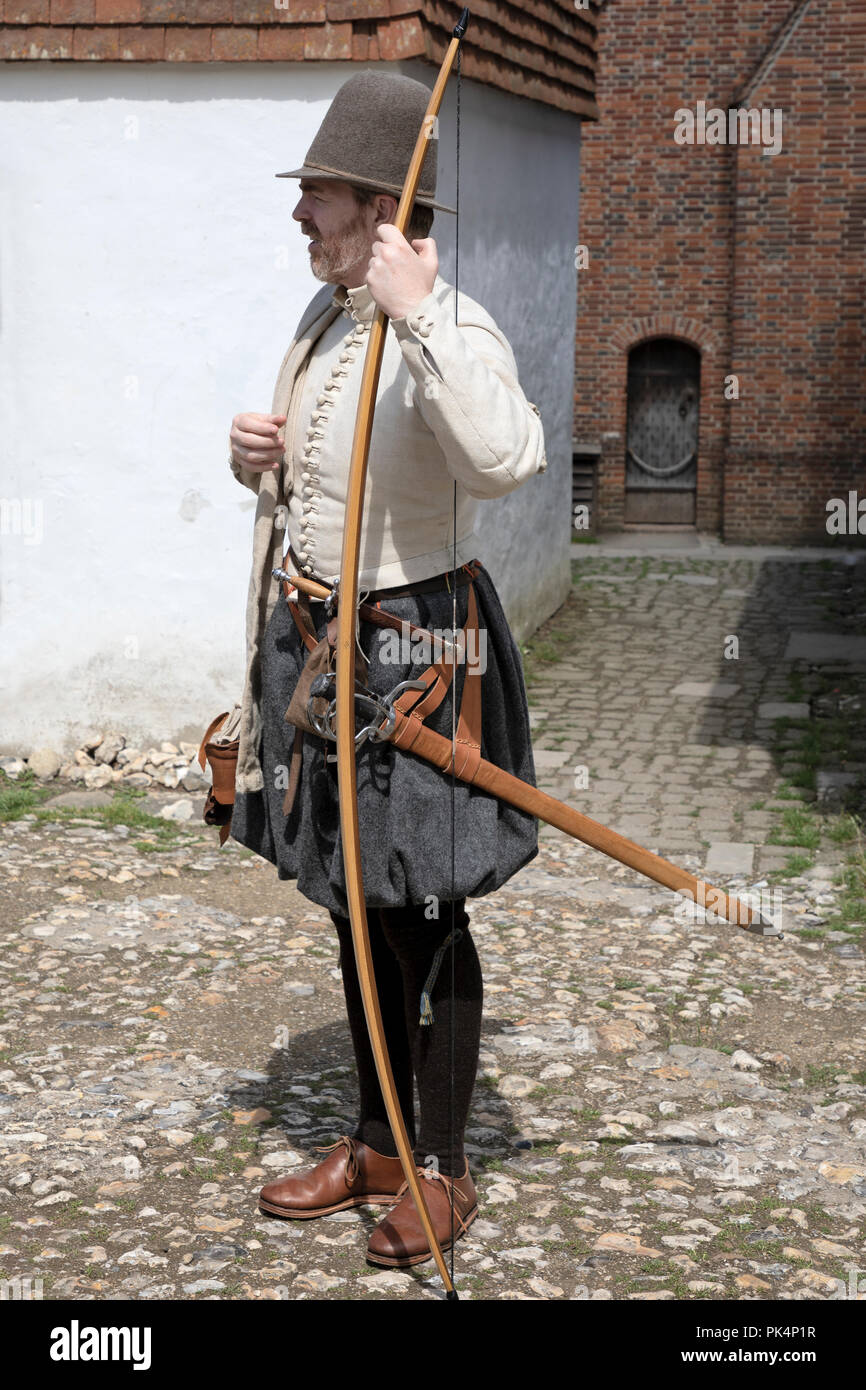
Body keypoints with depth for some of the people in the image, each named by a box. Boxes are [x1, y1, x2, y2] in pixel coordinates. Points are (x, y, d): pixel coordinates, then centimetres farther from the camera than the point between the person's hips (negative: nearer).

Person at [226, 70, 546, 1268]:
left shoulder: (450, 332, -19)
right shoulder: (325, 316, 9)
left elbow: (504, 462, -39)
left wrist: (418, 315, -38)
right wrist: (255, 456, 0)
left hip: (411, 646, -9)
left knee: (425, 919, 2)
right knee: (356, 907, 18)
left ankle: (442, 1170, 20)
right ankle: (375, 1144, 33)